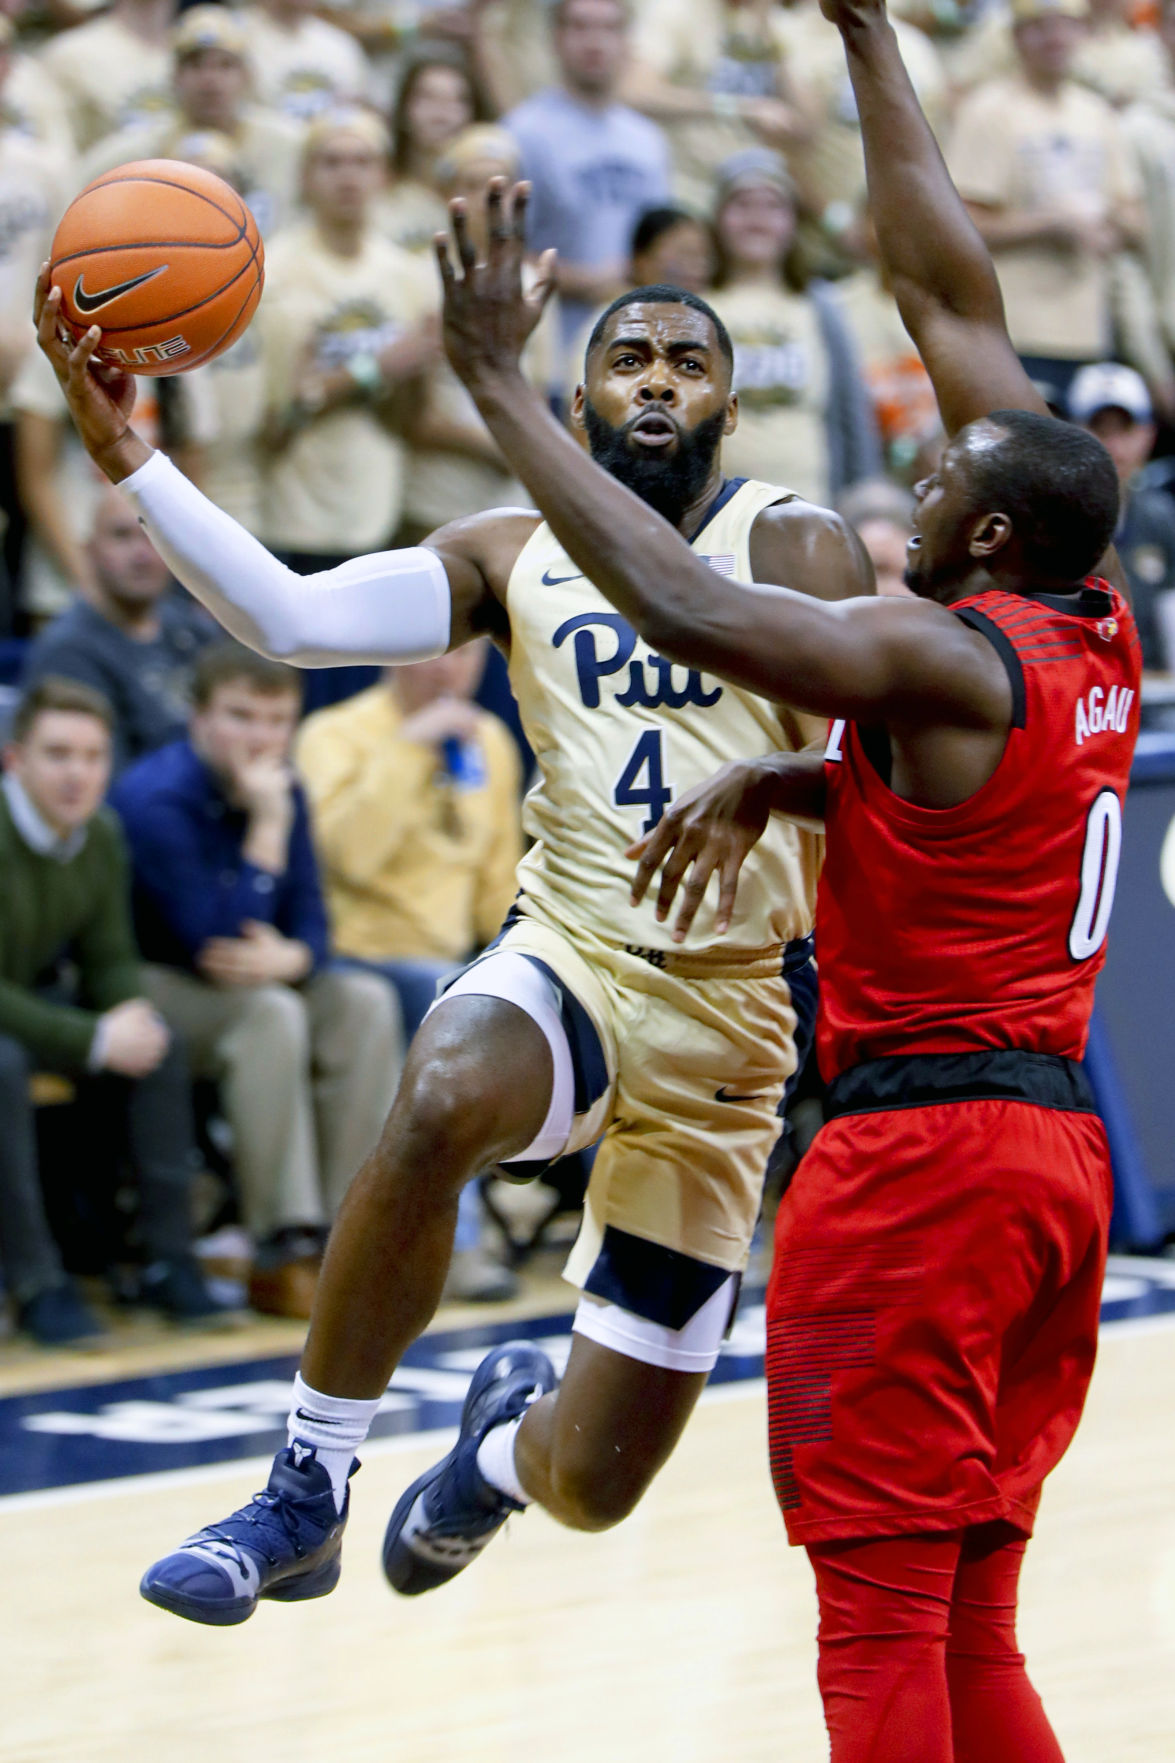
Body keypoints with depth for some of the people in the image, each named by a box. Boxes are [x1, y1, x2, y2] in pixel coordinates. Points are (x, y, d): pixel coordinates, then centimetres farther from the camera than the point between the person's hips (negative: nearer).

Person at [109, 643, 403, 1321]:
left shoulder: (279, 790, 2)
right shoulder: (156, 799, -21)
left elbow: (311, 917, 6)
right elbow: (214, 943, -25)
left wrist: (290, 957, -20)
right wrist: (268, 827, -28)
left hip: (248, 981, 7)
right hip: (145, 986, -7)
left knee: (365, 1004, -15)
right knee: (268, 1013, -33)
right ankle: (283, 1255, -30)